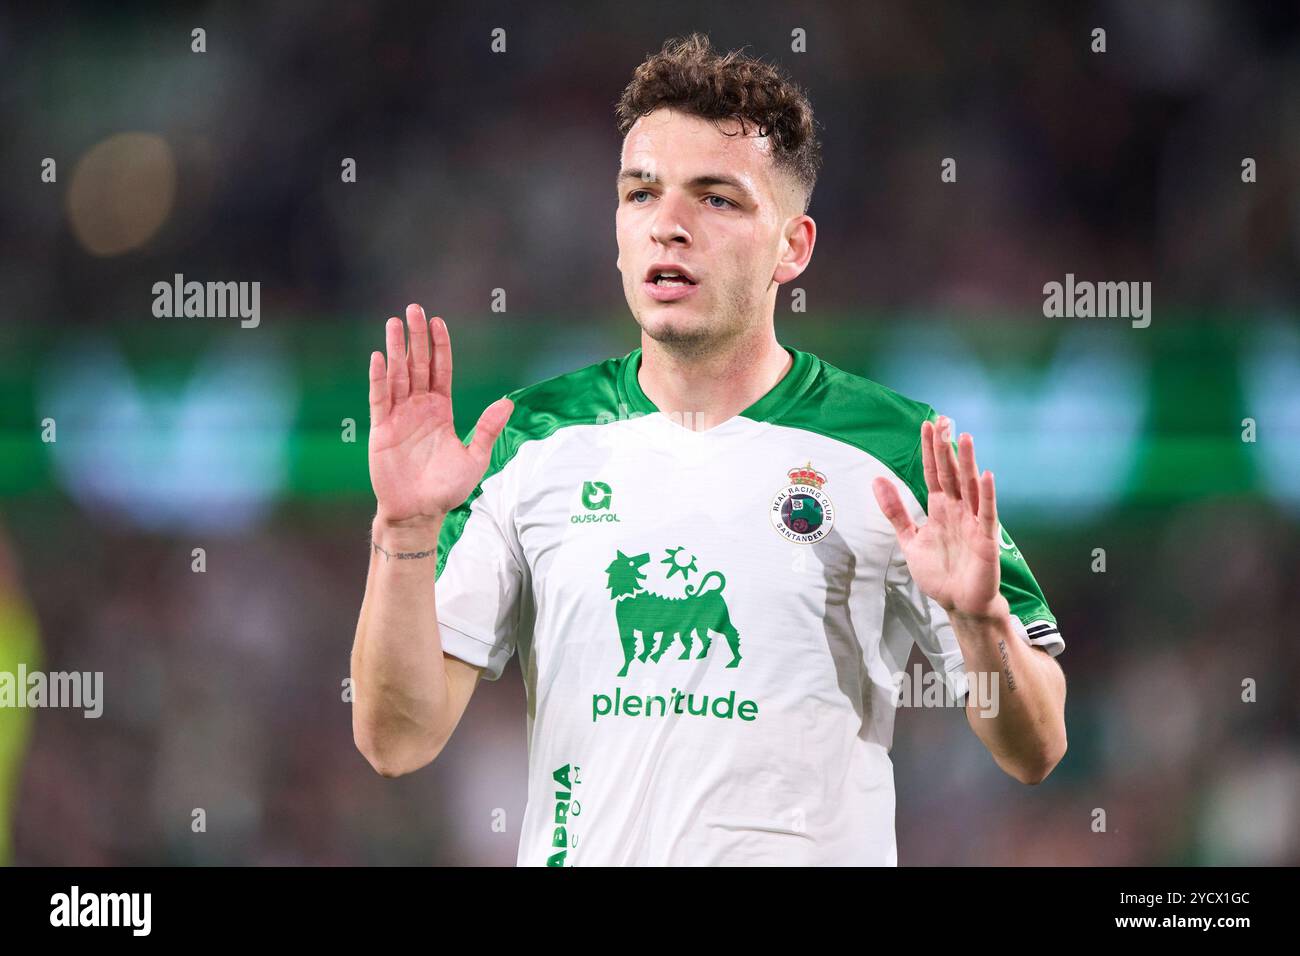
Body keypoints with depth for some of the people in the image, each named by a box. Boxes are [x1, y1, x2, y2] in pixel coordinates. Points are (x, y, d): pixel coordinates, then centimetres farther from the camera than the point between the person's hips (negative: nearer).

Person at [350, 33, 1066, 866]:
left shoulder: (895, 447, -2)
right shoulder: (533, 443, 3)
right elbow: (398, 740, -1)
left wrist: (981, 619, -20)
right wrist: (405, 532, -14)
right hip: (584, 852, 1)